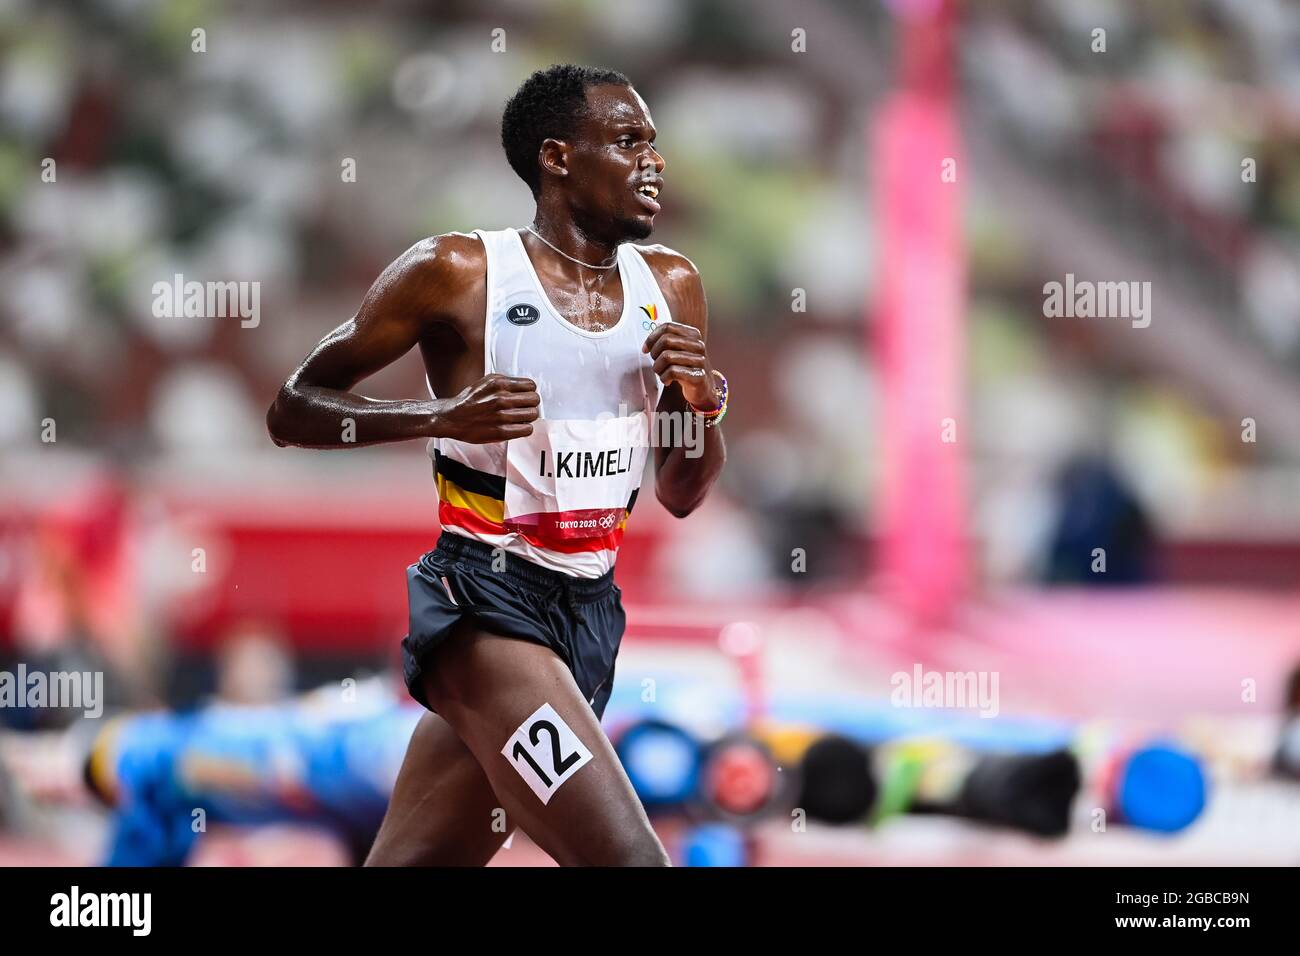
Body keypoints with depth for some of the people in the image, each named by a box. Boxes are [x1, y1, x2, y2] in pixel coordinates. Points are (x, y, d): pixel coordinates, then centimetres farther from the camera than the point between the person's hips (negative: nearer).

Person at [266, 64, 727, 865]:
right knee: (627, 857, -23)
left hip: (591, 612, 7)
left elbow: (682, 494, 18)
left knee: (414, 861, 11)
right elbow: (294, 410, -4)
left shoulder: (671, 287, 10)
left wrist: (705, 405, -4)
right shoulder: (457, 274, -8)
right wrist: (440, 417, -19)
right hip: (484, 597, -7)